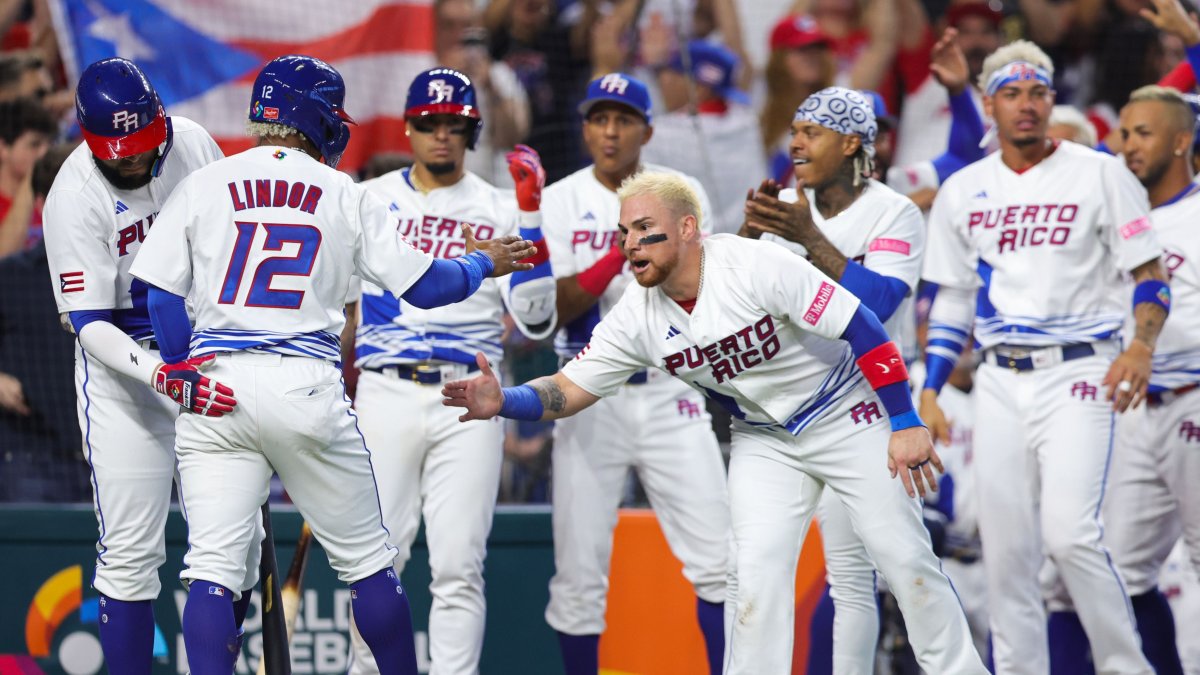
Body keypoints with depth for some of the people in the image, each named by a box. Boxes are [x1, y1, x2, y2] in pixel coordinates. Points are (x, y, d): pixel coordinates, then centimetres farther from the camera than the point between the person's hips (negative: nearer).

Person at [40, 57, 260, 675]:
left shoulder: (192, 142, -6)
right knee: (130, 552, -9)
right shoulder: (74, 199, -20)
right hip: (123, 368, -4)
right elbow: (89, 324, -22)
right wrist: (162, 377, -37)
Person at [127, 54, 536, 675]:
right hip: (306, 385, -1)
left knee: (211, 568, -3)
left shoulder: (202, 185, 7)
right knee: (366, 560, 12)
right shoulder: (345, 196, 6)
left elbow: (159, 291, 3)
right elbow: (424, 286, 7)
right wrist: (482, 263, 26)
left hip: (217, 389, 1)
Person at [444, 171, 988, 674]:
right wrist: (503, 401, -30)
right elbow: (567, 391, -9)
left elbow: (861, 329, -24)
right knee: (755, 570, -10)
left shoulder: (757, 266, -28)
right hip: (764, 440, 4)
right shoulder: (637, 318, -11)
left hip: (846, 417, -4)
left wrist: (907, 424, -24)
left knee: (905, 558, -2)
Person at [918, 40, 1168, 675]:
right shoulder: (962, 190, 11)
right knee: (1005, 550, 2)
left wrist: (1141, 344, -20)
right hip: (1000, 384, 4)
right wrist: (929, 392, 10)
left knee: (1069, 532, -19)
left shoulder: (1099, 174, -1)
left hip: (1078, 373, -4)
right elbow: (952, 300, 18)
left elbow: (1149, 273, -1)